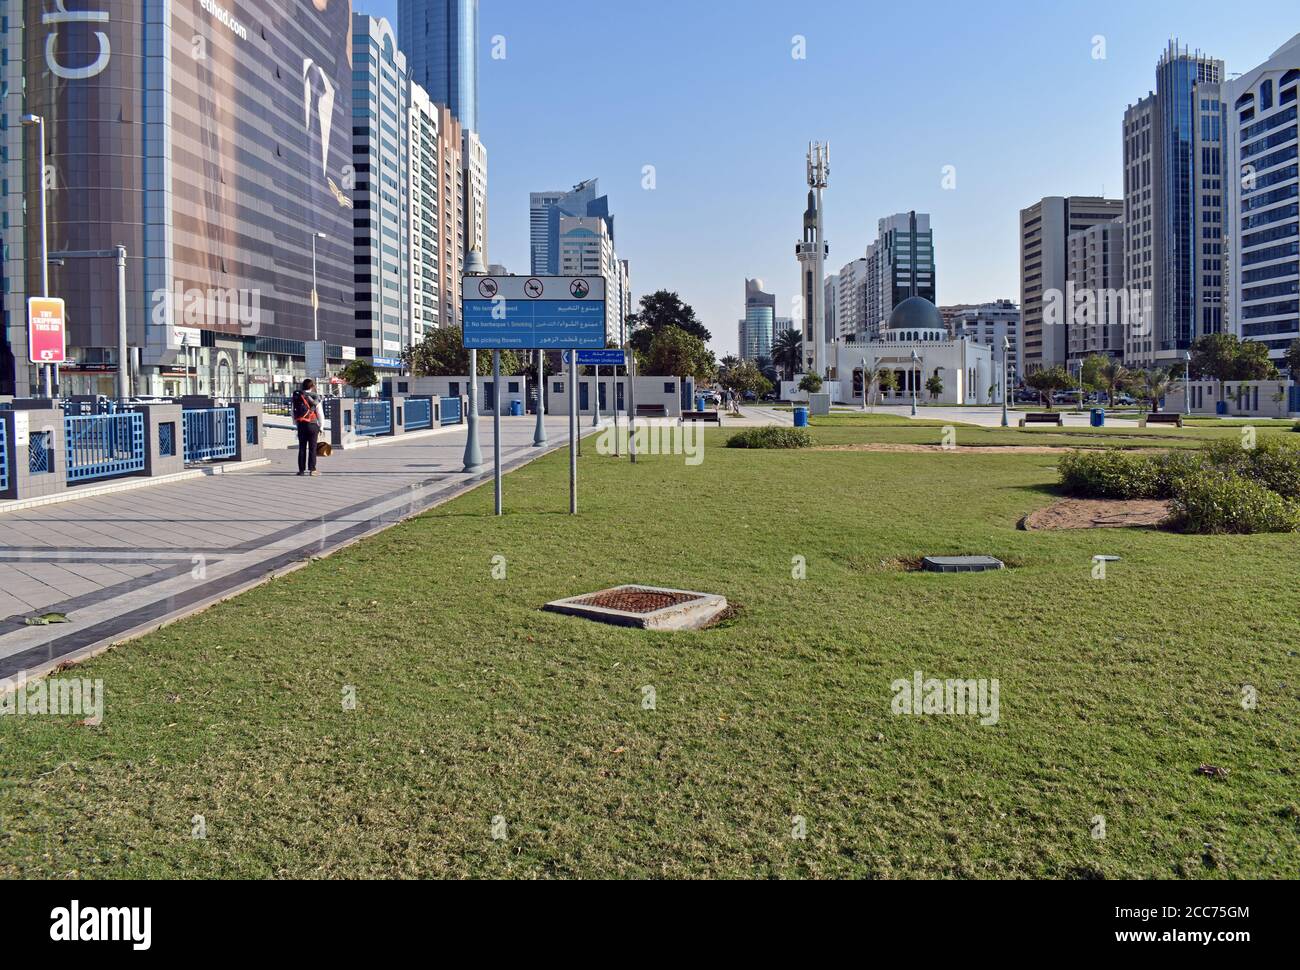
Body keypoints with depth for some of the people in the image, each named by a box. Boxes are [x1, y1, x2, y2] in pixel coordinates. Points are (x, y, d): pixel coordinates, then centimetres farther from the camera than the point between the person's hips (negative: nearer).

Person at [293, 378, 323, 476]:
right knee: (312, 448, -1)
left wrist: (296, 425, 14)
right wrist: (321, 427, 1)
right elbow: (320, 414, -6)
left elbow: (293, 413, 7)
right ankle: (312, 469, -3)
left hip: (301, 425, 3)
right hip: (312, 425, -3)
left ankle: (301, 469, 7)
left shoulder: (297, 397, 6)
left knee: (302, 448, 7)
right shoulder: (315, 397, -5)